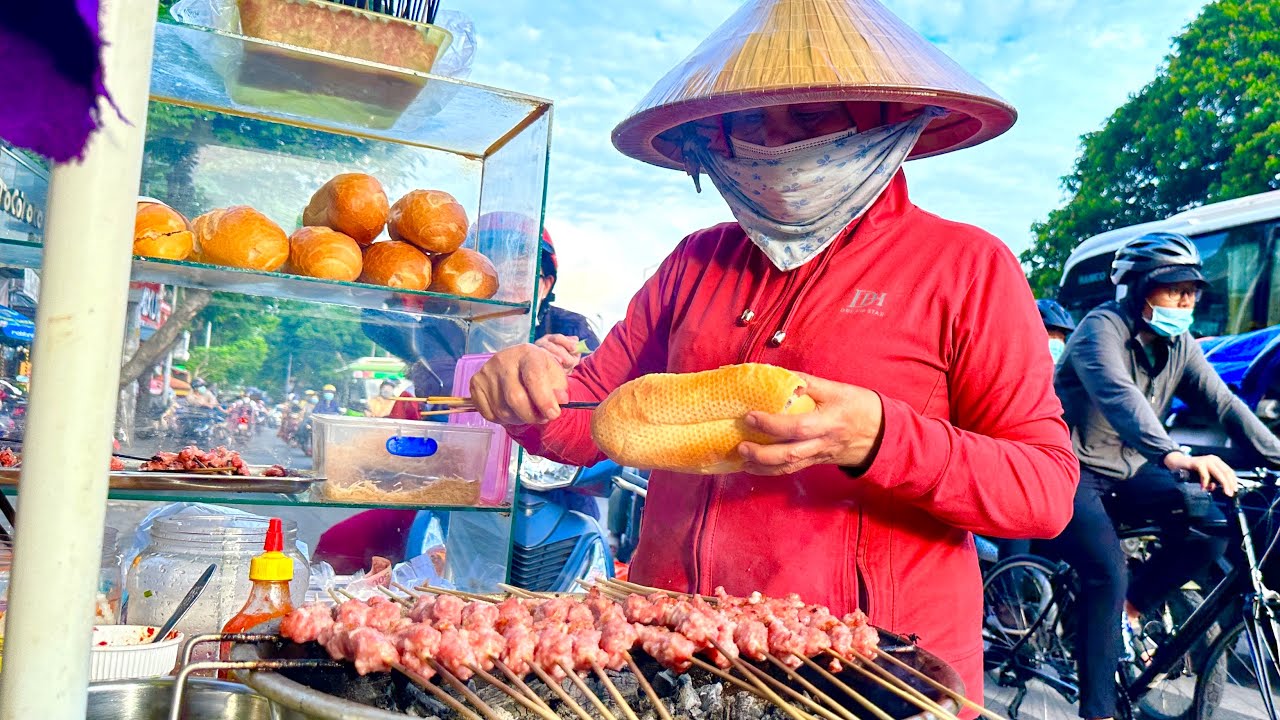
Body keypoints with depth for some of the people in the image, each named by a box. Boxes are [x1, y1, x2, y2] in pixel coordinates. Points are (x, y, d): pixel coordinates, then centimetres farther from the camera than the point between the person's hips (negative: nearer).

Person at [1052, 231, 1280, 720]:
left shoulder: (1179, 345, 4)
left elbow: (1224, 404, 1)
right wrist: (1173, 455, -53)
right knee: (1108, 575, -23)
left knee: (1211, 523, -15)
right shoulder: (1103, 328, -20)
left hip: (1126, 470, 7)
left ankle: (1130, 609, 6)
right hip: (1073, 470, -7)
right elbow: (1117, 394, -38)